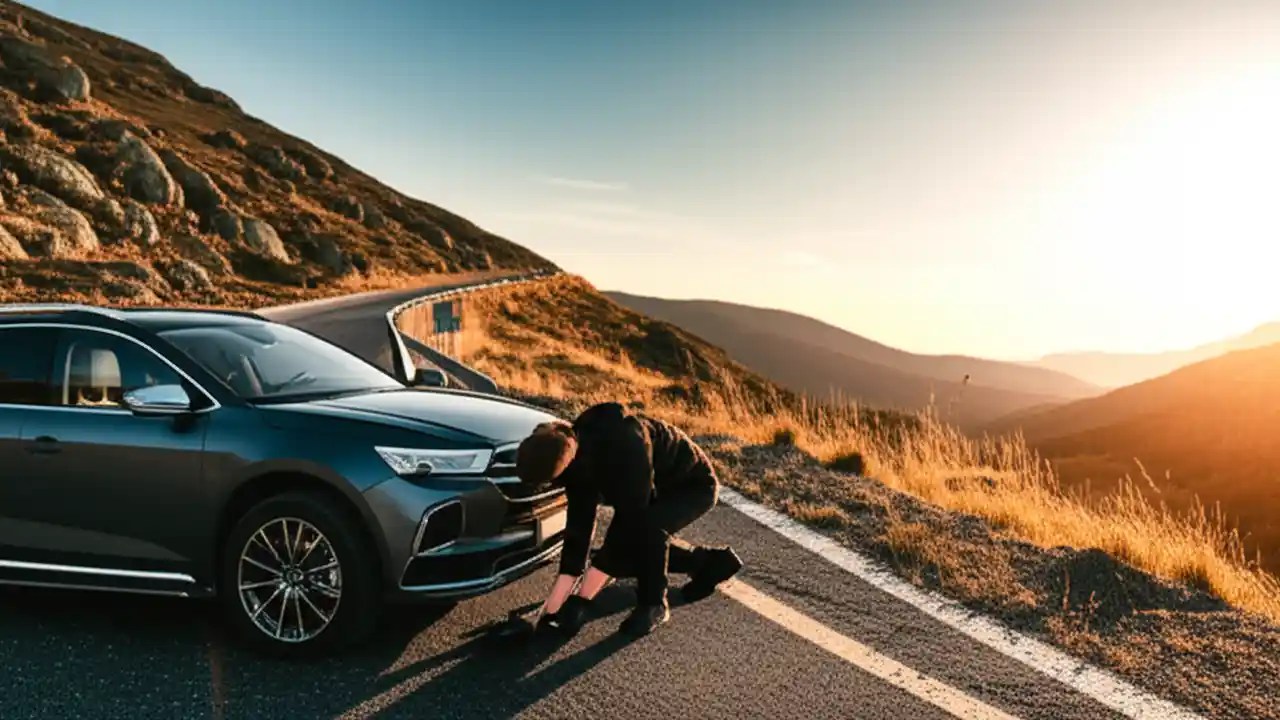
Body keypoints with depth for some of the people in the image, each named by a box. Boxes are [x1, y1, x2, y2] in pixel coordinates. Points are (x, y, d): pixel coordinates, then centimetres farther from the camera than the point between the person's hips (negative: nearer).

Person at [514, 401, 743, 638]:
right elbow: (578, 526, -14)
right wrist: (554, 603, -17)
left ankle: (653, 604, -10)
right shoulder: (577, 457, -16)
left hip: (694, 484, -8)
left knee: (646, 526, -34)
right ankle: (709, 562, 23)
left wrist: (581, 598, -35)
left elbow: (629, 519, -40)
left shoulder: (626, 445, -41)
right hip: (661, 487, 9)